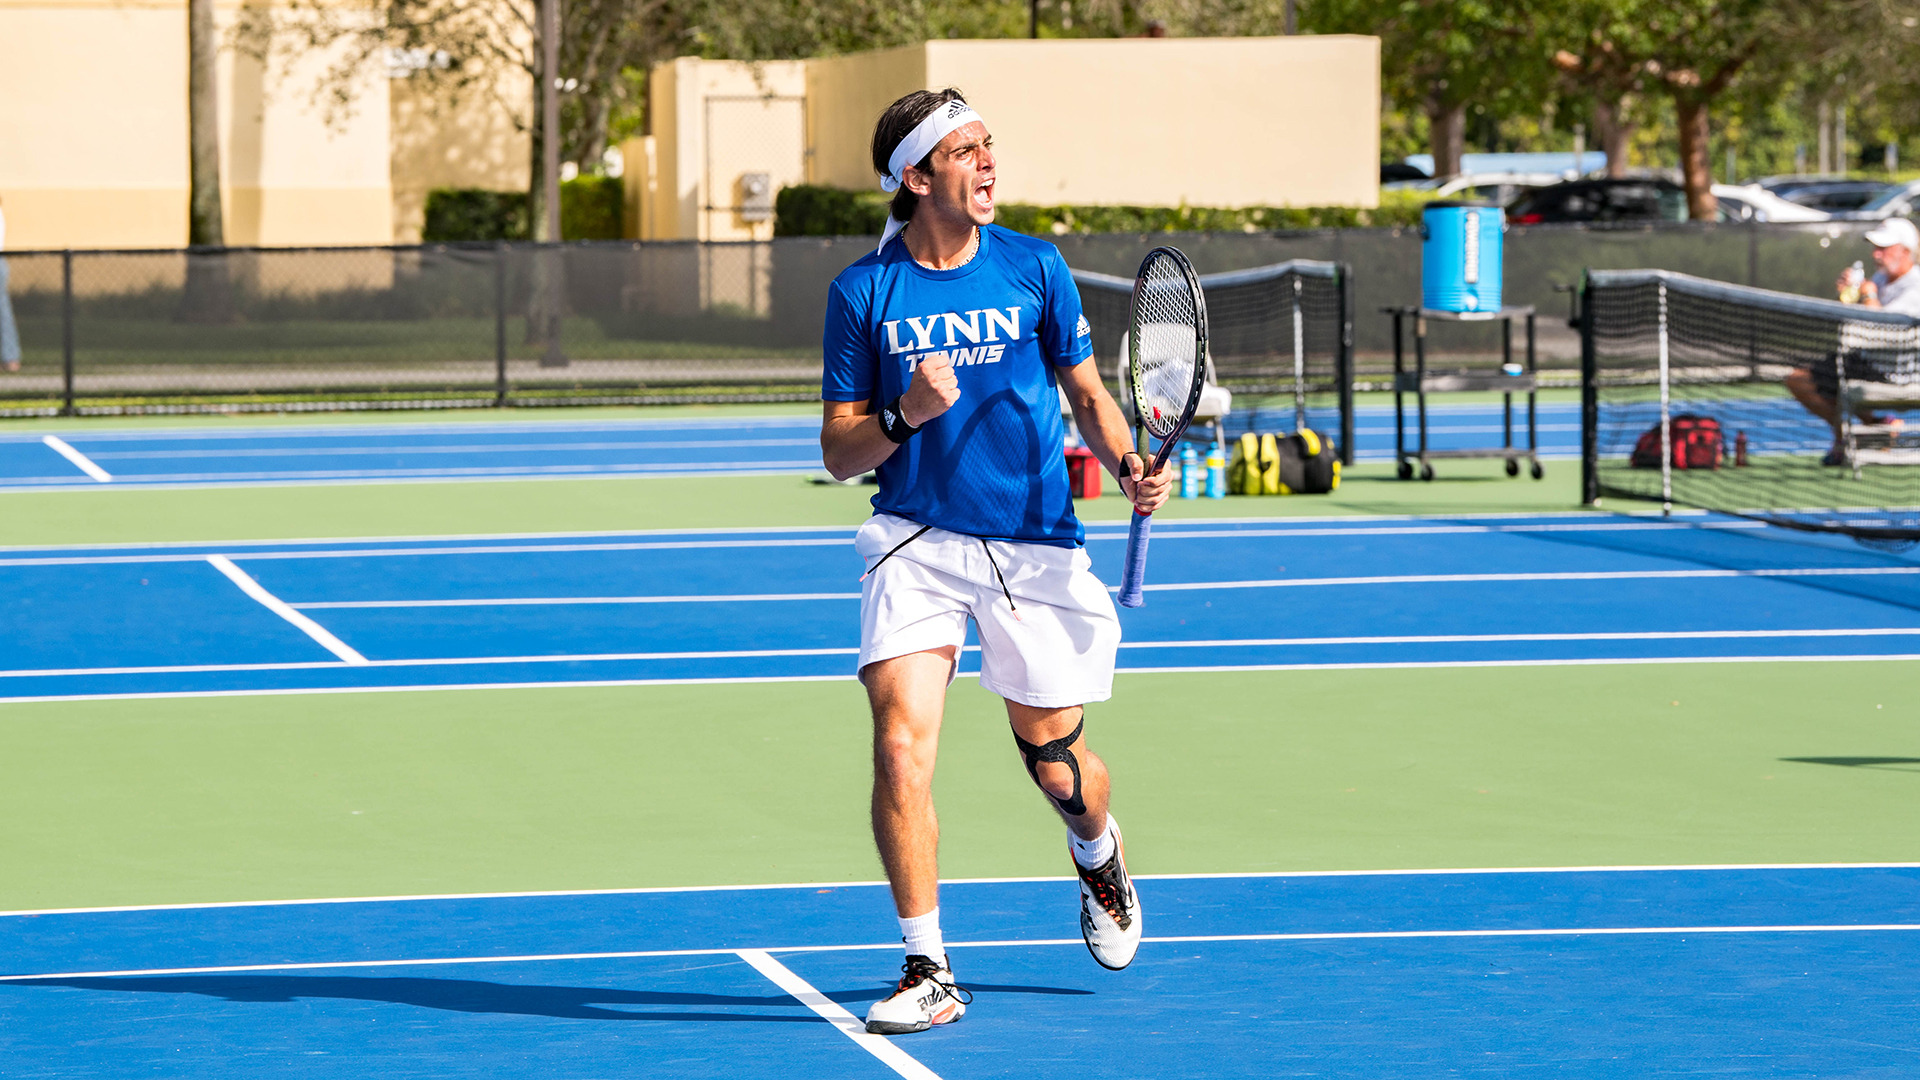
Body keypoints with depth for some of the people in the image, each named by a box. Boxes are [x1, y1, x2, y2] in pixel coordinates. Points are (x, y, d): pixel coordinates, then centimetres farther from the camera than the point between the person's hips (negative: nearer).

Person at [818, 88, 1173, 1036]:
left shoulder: (1033, 267, 1)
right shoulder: (863, 292, -2)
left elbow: (1087, 394, 11)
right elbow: (839, 452, 2)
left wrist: (1130, 469, -8)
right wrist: (905, 418, -19)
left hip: (1035, 547, 1)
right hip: (916, 542, -1)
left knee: (1054, 757, 9)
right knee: (901, 750, -16)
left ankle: (1099, 857, 46)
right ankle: (927, 969, -5)